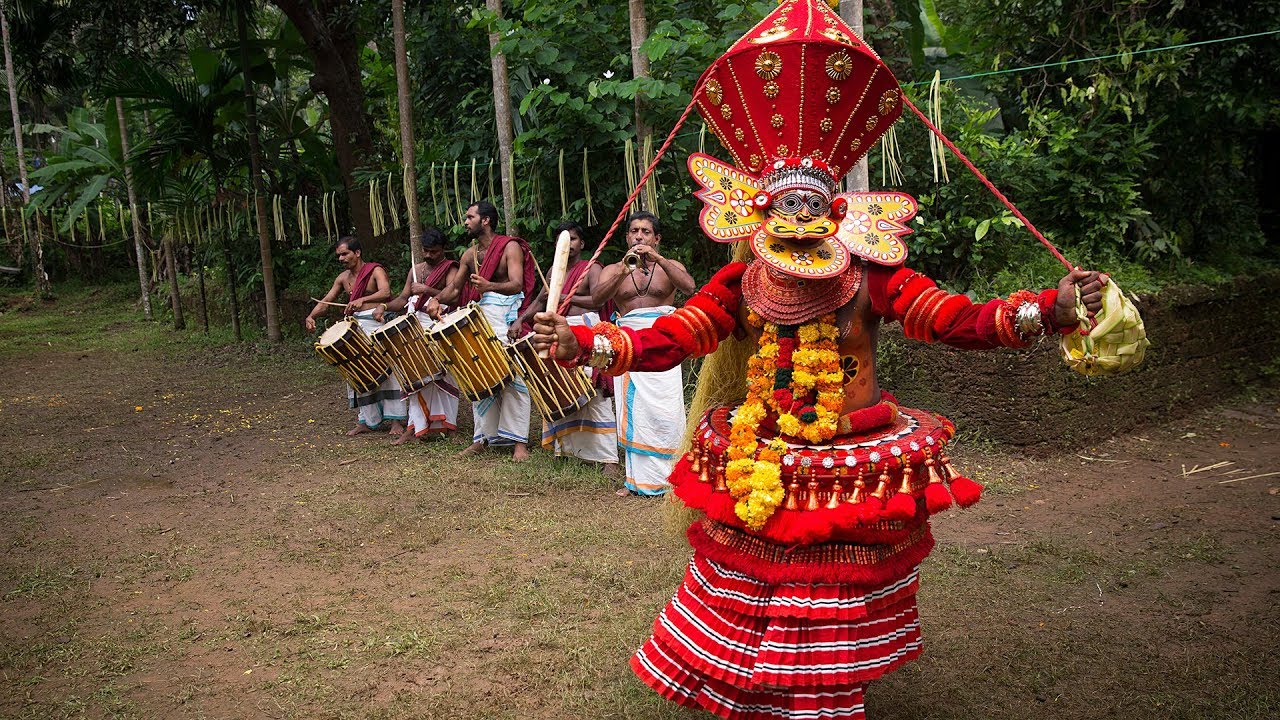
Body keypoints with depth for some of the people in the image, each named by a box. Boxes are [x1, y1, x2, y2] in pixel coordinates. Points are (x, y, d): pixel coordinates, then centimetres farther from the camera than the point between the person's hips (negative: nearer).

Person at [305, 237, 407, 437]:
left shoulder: (375, 270, -6)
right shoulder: (343, 278, 13)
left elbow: (385, 292, -24)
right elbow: (326, 301, 12)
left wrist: (362, 300, -39)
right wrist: (311, 316, -7)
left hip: (379, 323, -6)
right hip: (357, 326, 6)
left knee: (387, 369, -9)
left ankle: (396, 420, -7)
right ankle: (368, 420, 12)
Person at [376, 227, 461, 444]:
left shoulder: (450, 270, -1)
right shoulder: (416, 270, 19)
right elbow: (403, 299, 15)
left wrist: (427, 290, -22)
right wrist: (384, 307, -2)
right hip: (417, 328, 5)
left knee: (440, 375, -7)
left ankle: (443, 422, 1)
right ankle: (416, 426, 1)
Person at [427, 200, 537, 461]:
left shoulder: (510, 247, -5)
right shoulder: (470, 254, 15)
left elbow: (516, 284, -16)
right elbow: (455, 287, 17)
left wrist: (490, 286, -35)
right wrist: (437, 299, -4)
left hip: (506, 315, -7)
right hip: (479, 316, 7)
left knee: (512, 377, -8)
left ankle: (519, 441, -6)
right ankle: (484, 436, 17)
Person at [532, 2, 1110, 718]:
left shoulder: (871, 277, -6)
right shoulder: (740, 284, -4)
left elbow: (960, 319, -13)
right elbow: (664, 340, -10)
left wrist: (1052, 308, -26)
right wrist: (580, 342, -23)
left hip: (853, 476, -1)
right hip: (757, 479, 1)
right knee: (745, 622, 14)